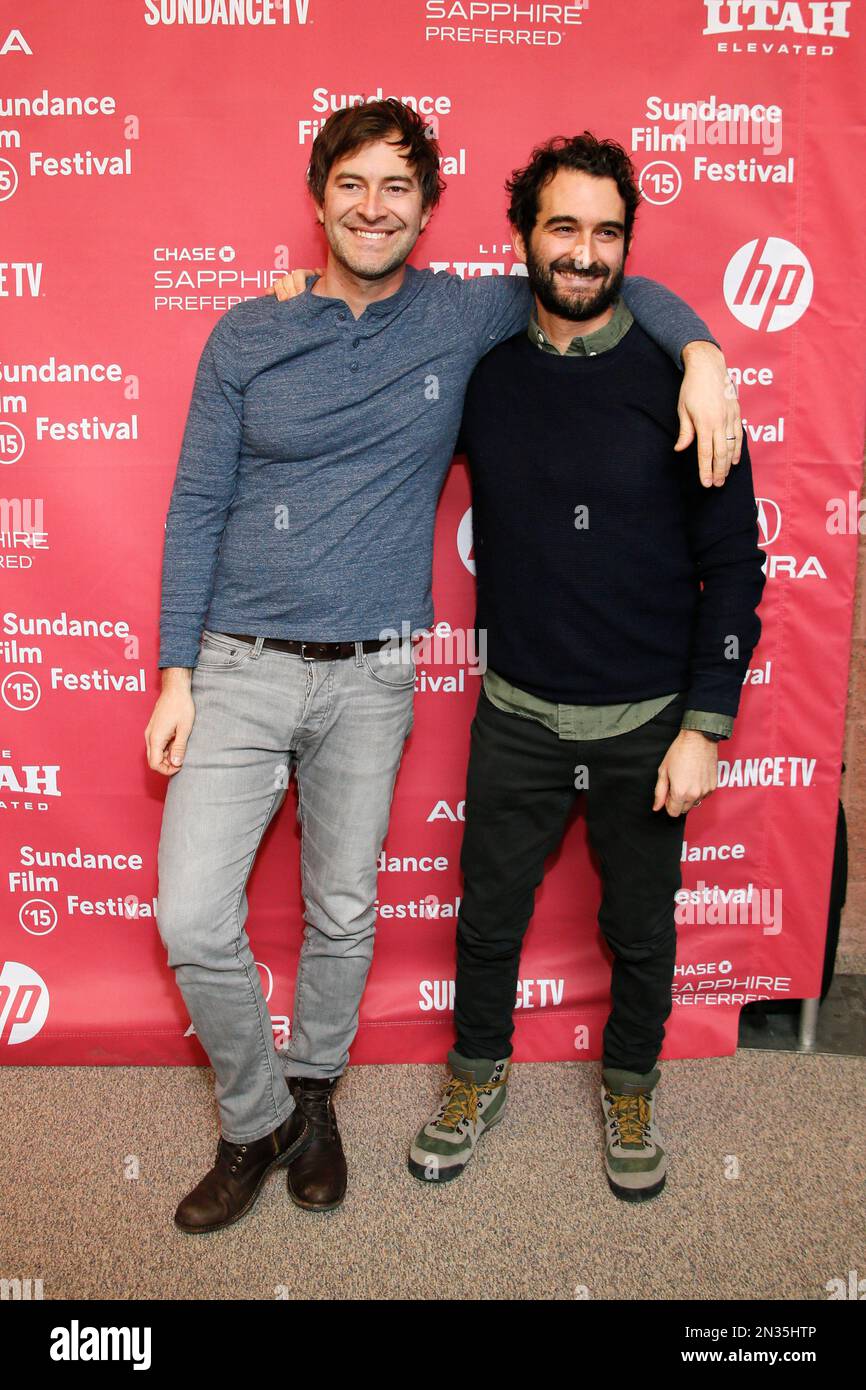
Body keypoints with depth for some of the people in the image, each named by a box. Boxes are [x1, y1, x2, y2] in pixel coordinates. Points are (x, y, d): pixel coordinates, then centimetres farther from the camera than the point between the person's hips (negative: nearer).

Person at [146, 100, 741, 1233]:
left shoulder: (462, 319, 1)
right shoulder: (246, 336, 1)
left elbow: (606, 284, 12)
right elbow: (196, 508, 2)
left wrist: (700, 350, -8)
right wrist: (175, 674, -3)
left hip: (370, 677, 0)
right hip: (239, 668, 0)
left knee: (343, 915, 12)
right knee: (193, 920, -4)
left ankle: (311, 1095, 39)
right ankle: (257, 1120, 23)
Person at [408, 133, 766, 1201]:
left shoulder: (672, 379, -9)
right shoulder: (482, 373, 0)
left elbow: (732, 560, -7)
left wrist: (704, 725, -11)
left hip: (646, 723, -2)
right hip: (517, 715, 2)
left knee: (641, 931, 15)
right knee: (488, 917, 16)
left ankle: (629, 1090, 43)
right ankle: (478, 1081, 42)